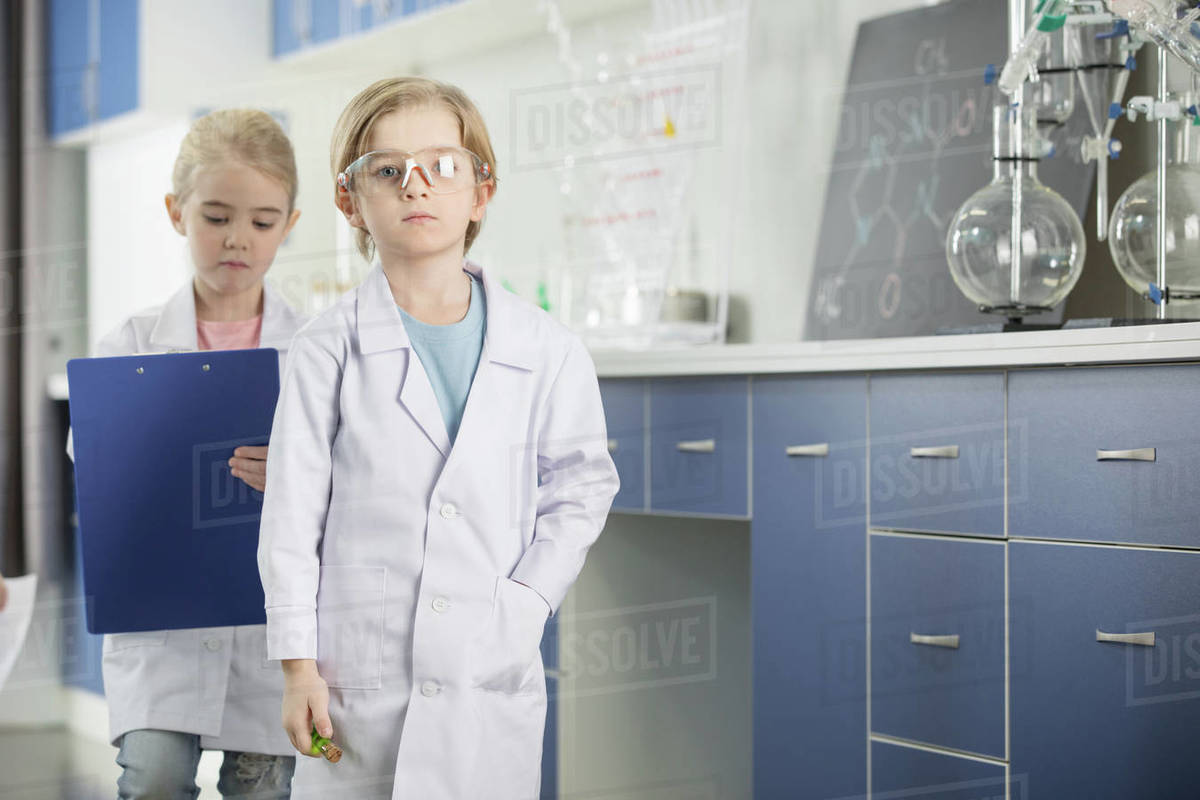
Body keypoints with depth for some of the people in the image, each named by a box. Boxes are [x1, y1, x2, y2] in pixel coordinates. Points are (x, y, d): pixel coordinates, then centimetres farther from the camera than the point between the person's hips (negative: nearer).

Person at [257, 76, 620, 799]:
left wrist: (530, 597, -2)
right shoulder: (329, 349, -3)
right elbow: (292, 517, -1)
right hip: (359, 678, -1)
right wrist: (299, 664, -3)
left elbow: (580, 485, 11)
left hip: (494, 675, 1)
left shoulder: (547, 350, 1)